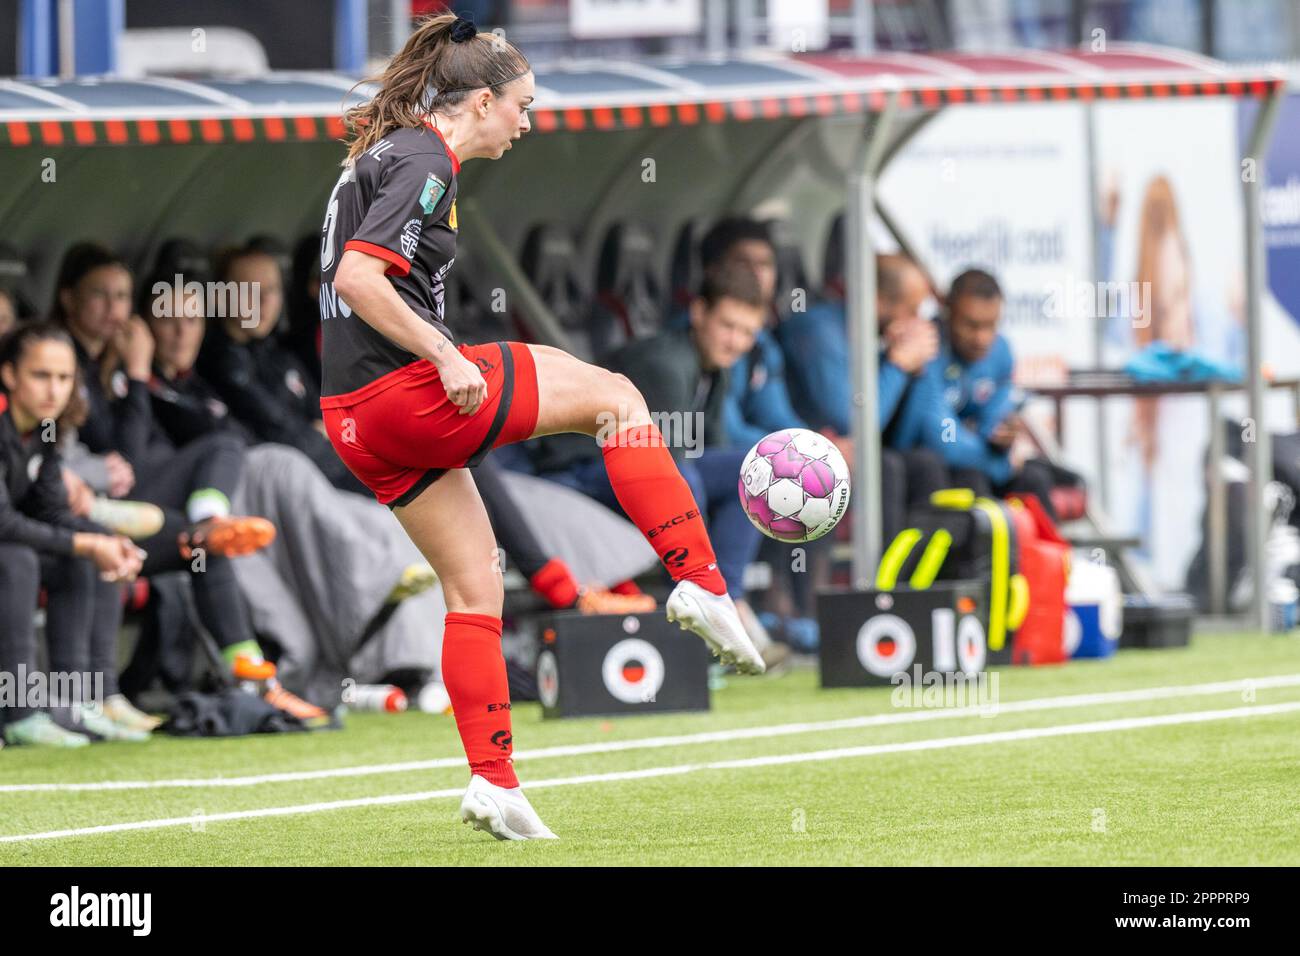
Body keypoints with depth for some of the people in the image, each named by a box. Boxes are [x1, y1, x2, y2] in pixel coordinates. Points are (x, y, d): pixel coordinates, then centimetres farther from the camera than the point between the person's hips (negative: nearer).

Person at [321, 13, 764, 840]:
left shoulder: (384, 156, 18)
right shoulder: (424, 164, -12)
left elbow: (349, 277, 23)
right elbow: (357, 278, -23)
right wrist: (445, 358, -22)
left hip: (357, 415, 10)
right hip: (406, 392, -10)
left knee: (474, 587, 12)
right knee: (614, 396, 0)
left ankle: (493, 785, 10)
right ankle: (702, 587, -4)